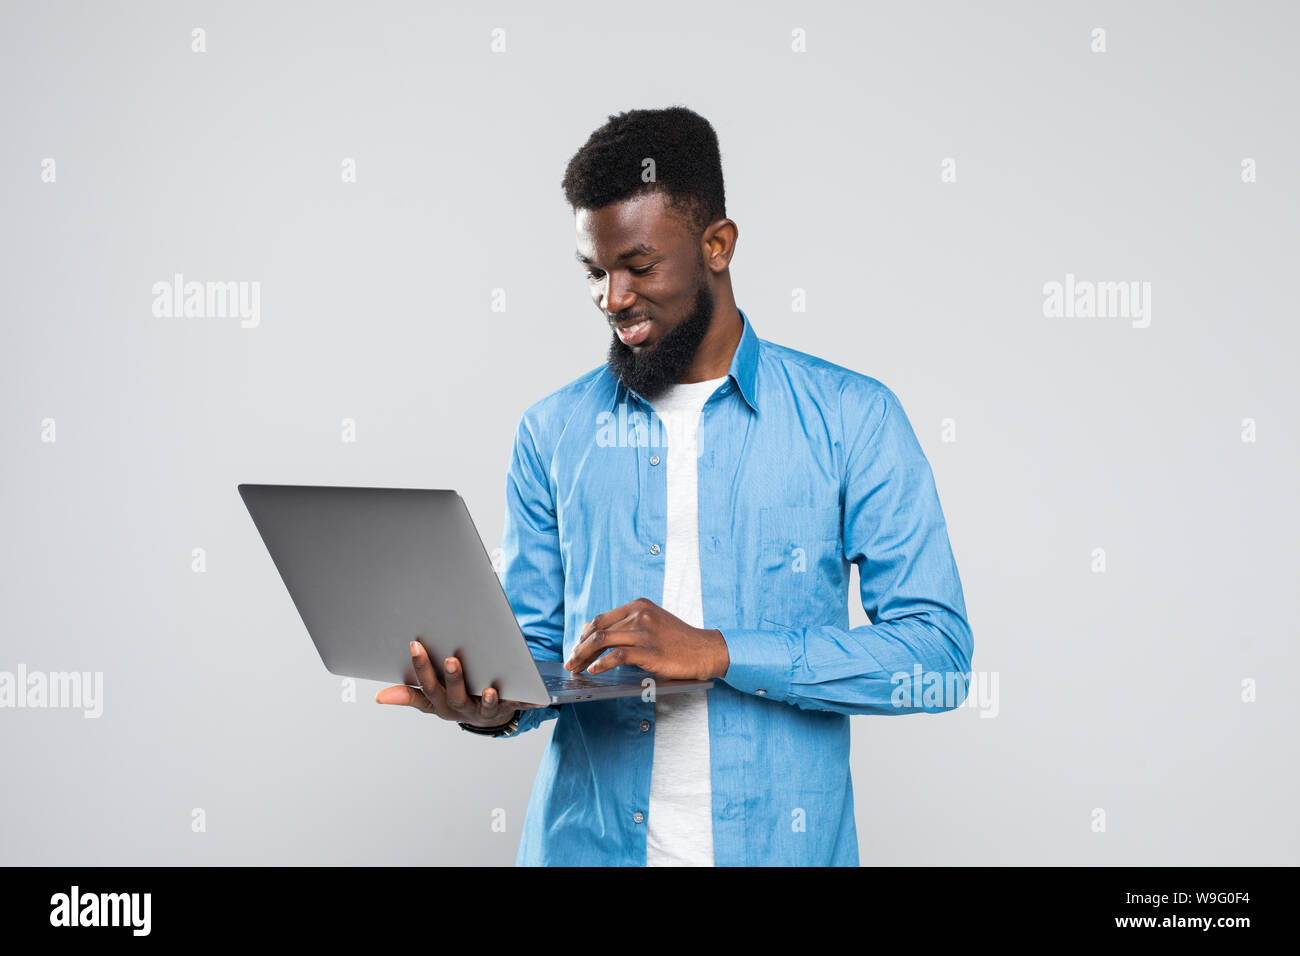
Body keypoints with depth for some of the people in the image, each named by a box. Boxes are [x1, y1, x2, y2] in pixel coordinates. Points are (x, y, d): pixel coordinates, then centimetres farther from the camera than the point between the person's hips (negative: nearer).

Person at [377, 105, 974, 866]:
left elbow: (938, 655, -10)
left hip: (778, 842, -2)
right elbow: (538, 647, 9)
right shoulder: (554, 432, 4)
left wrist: (717, 653, -19)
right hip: (585, 843, 2)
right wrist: (496, 704, -14)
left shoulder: (852, 419, -5)